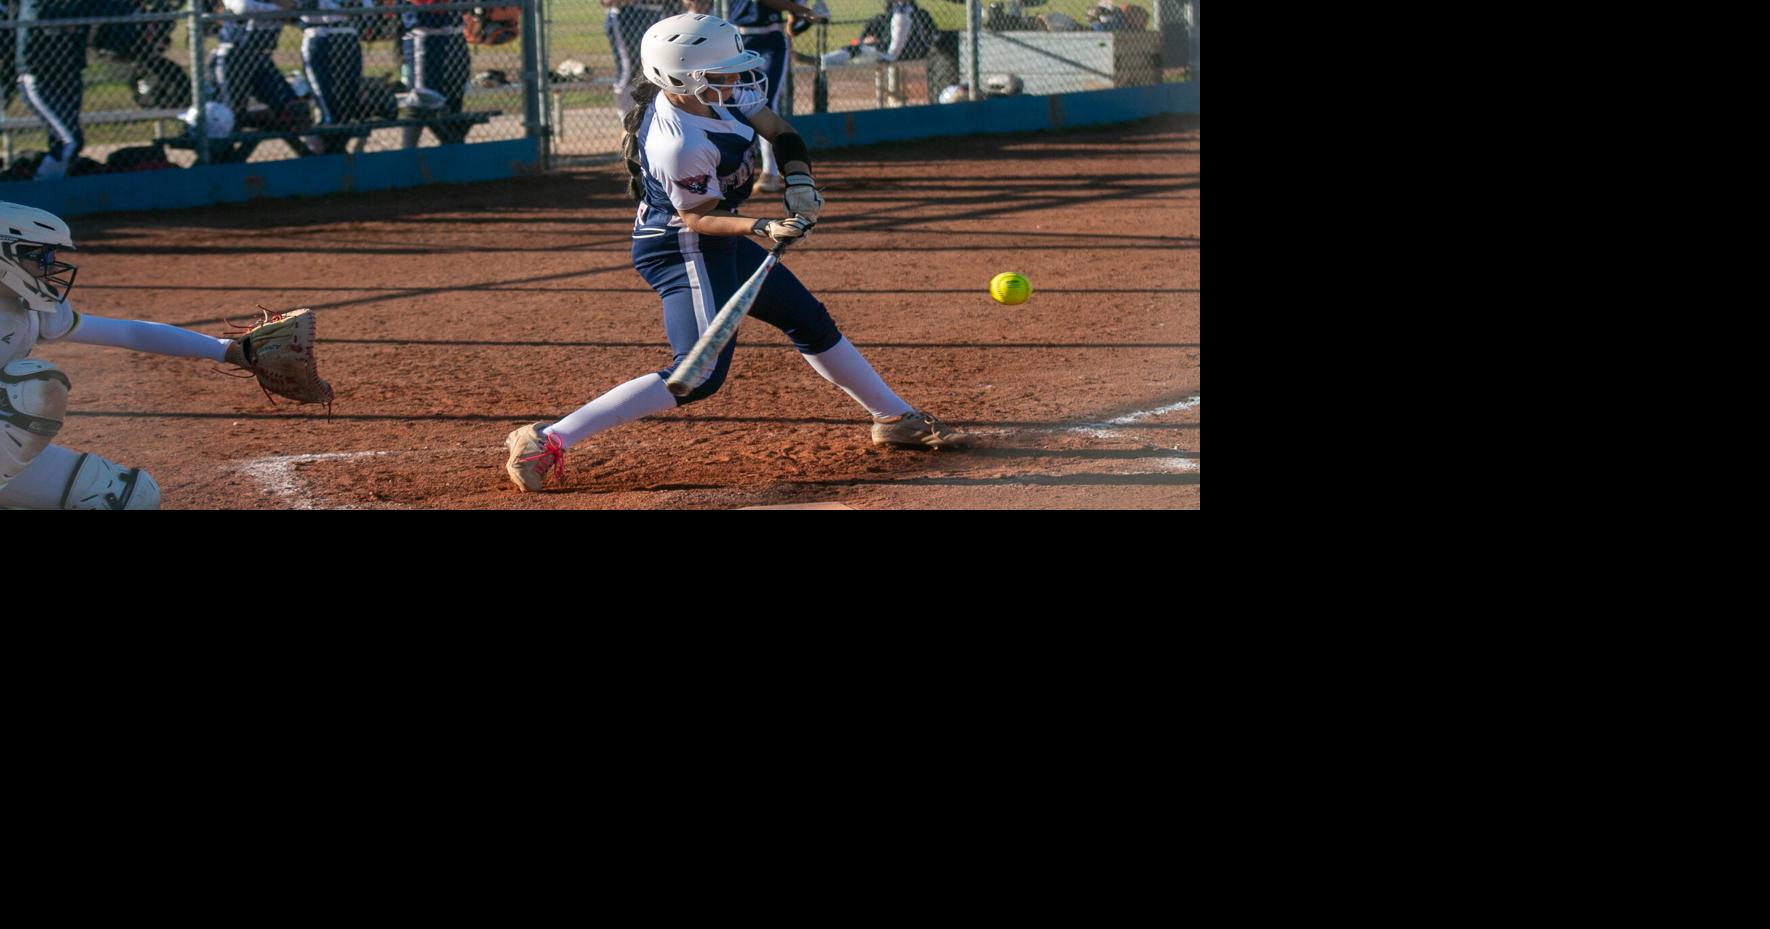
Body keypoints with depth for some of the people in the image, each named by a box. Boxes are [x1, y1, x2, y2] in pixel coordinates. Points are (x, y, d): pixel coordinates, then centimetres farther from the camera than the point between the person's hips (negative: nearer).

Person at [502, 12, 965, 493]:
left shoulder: (720, 96, -7)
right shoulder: (680, 147, -32)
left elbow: (778, 130, 4)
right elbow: (697, 218, -22)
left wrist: (799, 181, -13)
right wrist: (763, 229, -34)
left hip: (720, 244, 10)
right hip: (682, 249, -10)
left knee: (810, 321, 19)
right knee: (700, 373, -20)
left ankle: (896, 418, 38)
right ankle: (546, 442, -22)